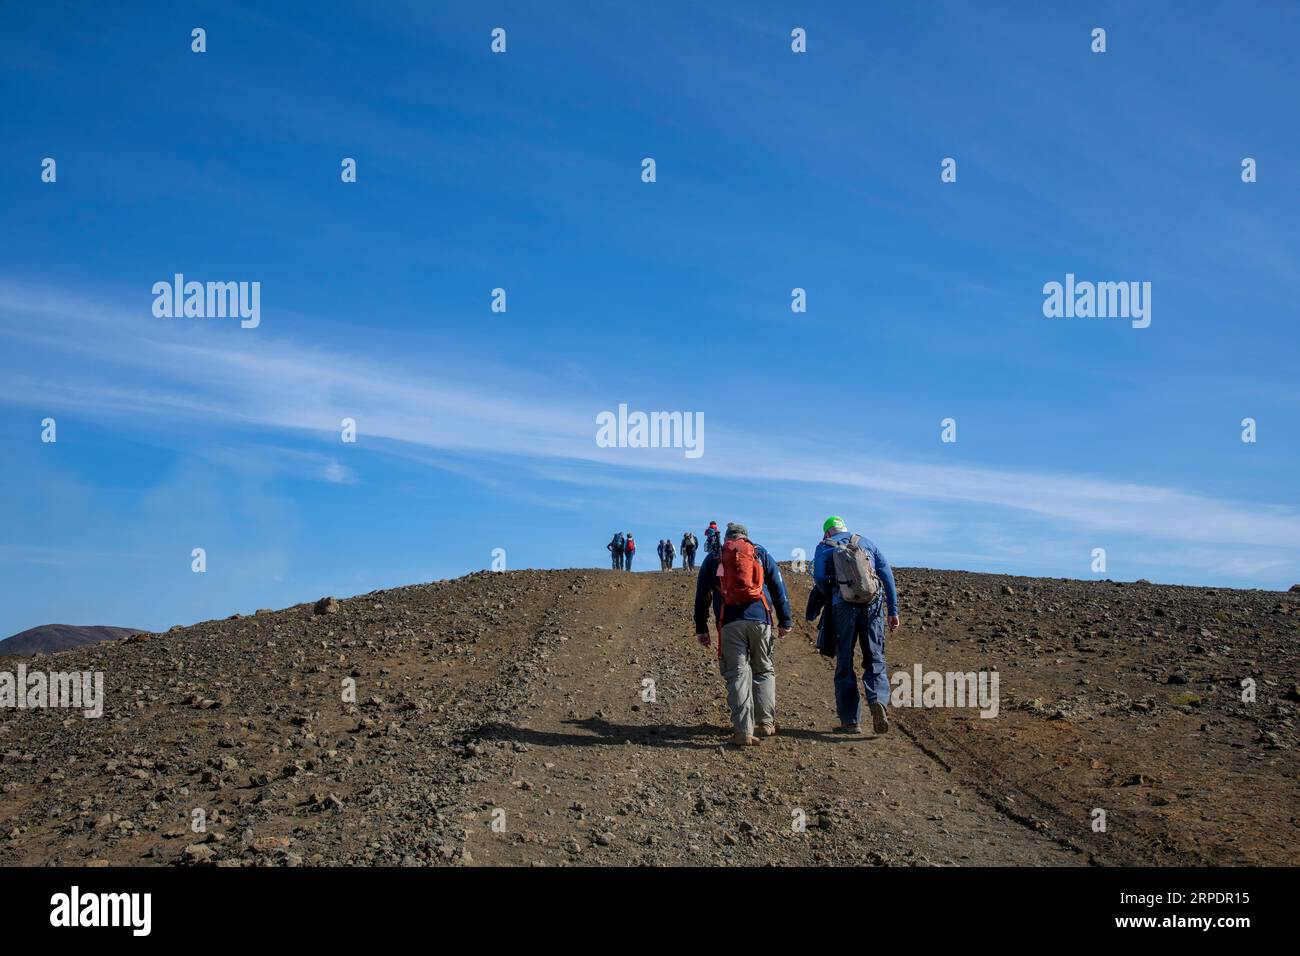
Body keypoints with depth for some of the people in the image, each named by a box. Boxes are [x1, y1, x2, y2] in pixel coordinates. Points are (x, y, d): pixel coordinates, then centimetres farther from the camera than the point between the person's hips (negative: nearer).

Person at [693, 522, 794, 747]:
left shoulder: (713, 558, 16)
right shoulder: (761, 554, 16)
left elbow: (701, 595, 14)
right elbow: (779, 588, 12)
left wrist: (701, 628, 16)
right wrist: (785, 621, 13)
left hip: (730, 623, 0)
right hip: (760, 620, 0)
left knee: (737, 675, 1)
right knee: (764, 670, 15)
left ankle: (743, 732, -5)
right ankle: (766, 722, 9)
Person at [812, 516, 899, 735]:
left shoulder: (824, 548, 11)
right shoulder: (866, 543, 18)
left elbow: (820, 579, -3)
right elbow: (887, 575, 10)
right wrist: (893, 610, 9)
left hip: (844, 607, -2)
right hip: (873, 604, 2)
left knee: (845, 664, 7)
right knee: (875, 659, 9)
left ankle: (850, 720, 6)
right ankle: (878, 700, -17)